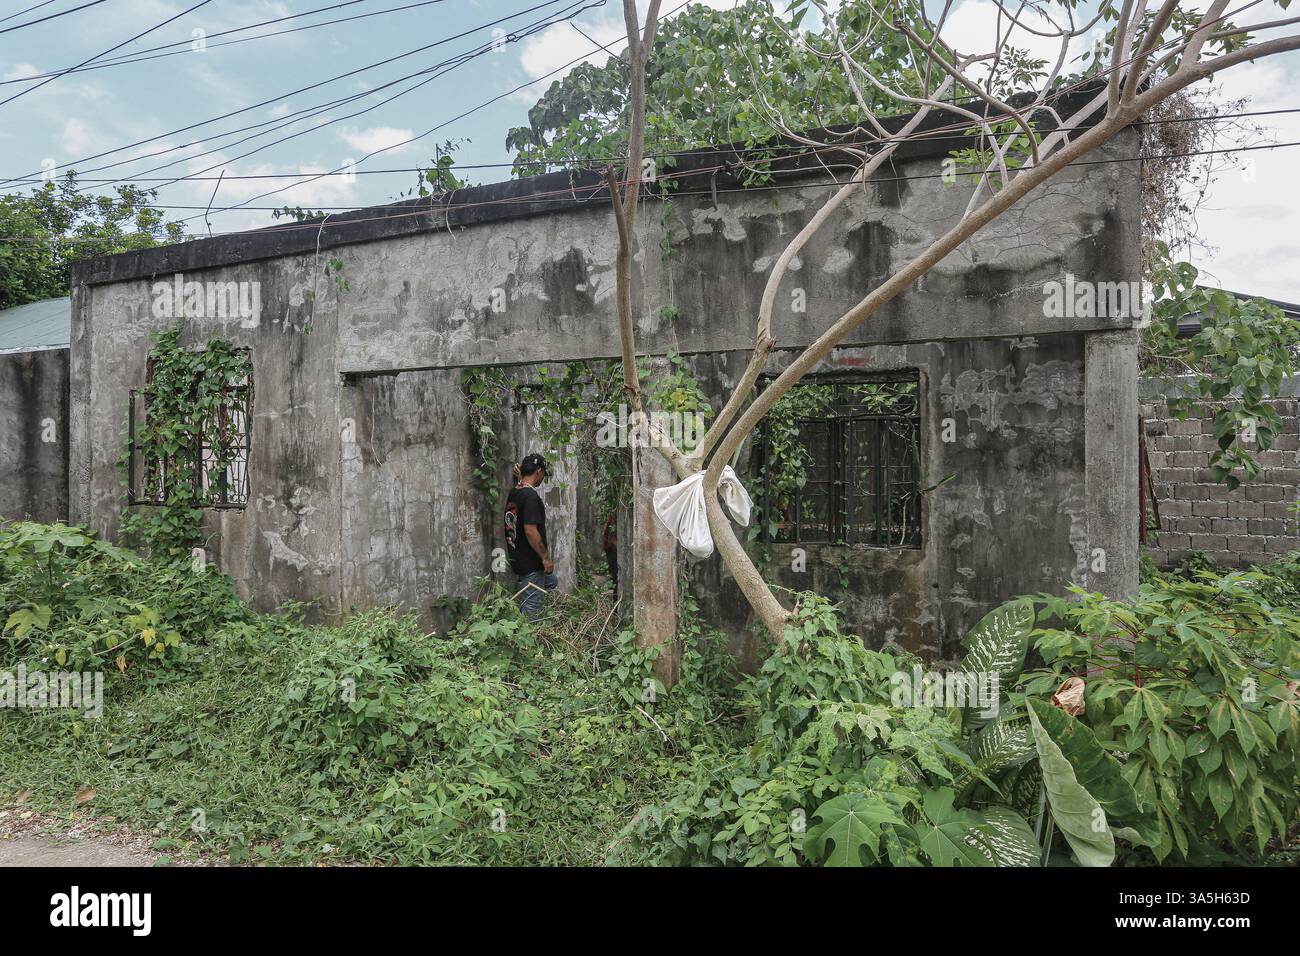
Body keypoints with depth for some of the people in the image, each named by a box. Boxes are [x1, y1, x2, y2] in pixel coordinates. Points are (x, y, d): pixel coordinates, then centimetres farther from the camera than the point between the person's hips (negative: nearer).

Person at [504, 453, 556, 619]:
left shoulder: (513, 493, 6)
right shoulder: (531, 496, -22)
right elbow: (530, 531, -26)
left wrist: (520, 478, 15)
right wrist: (545, 557, -17)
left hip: (517, 559, 10)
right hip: (531, 562, -10)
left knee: (552, 582, 27)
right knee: (531, 606, 0)